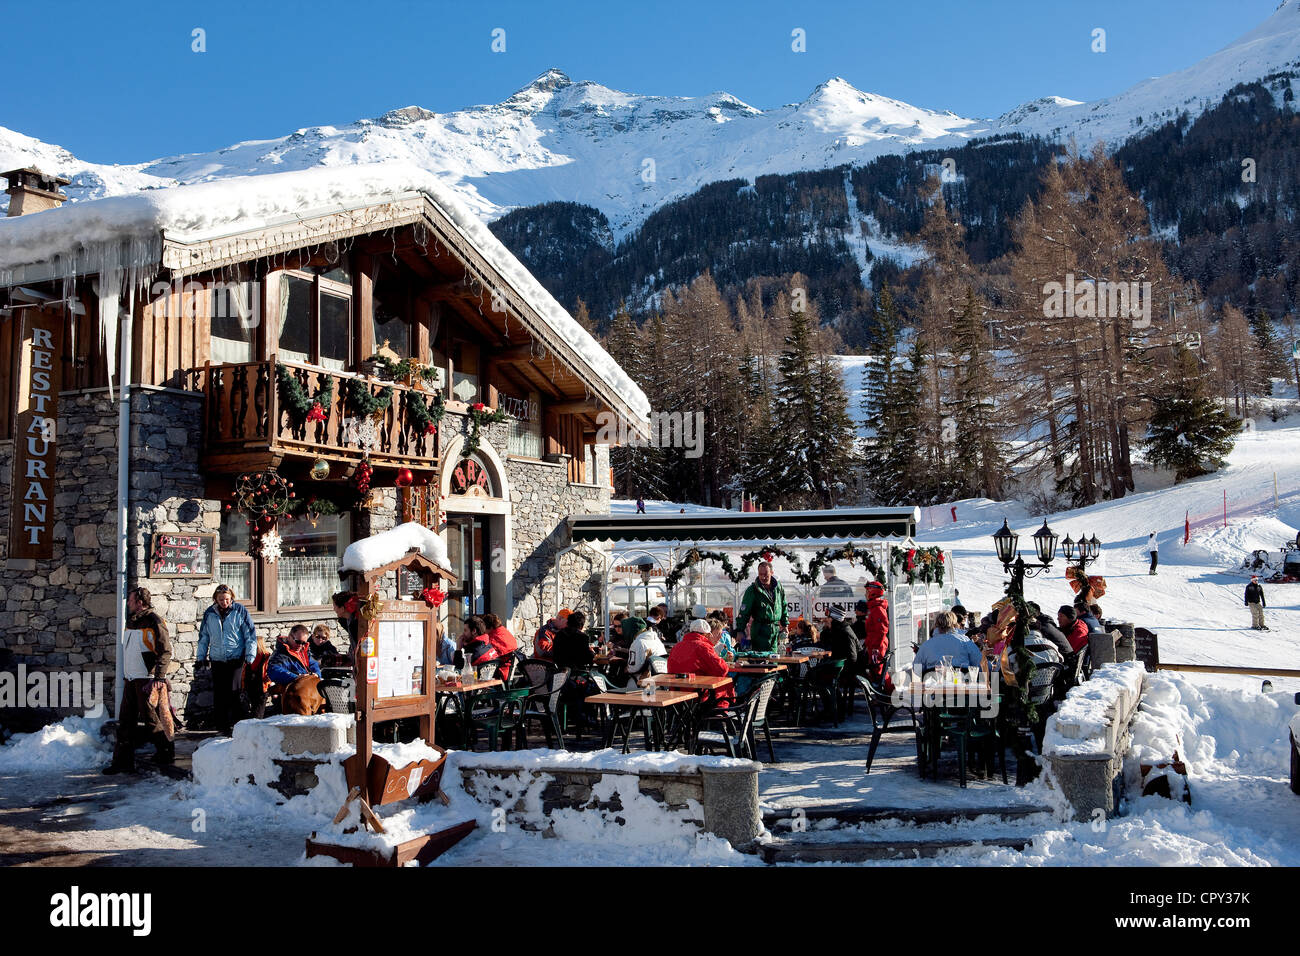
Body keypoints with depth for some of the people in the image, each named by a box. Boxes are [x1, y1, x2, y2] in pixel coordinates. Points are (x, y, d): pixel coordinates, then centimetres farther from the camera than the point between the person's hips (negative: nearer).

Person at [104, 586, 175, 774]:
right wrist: (125, 675, 23)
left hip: (148, 680, -9)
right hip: (131, 680, 9)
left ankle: (166, 756, 10)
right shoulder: (131, 622, 16)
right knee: (125, 720, 6)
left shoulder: (153, 622, -11)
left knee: (153, 720, -4)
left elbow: (165, 651, -16)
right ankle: (124, 761, 10)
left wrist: (159, 677, -22)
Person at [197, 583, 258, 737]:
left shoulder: (240, 611, -3)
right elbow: (204, 637, 17)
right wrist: (200, 657, 16)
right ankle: (221, 725, 10)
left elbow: (250, 635, -1)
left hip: (236, 658, -3)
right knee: (218, 693, 3)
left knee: (232, 691, -11)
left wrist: (250, 656, -6)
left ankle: (232, 724, -5)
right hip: (217, 659, 3)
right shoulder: (209, 613, 6)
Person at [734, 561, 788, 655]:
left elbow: (784, 607, 20)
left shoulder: (778, 587, 6)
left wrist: (785, 624, 17)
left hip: (775, 629, 5)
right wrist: (740, 630, -16)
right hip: (759, 630, -4)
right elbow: (744, 611, -9)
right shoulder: (752, 590, -8)